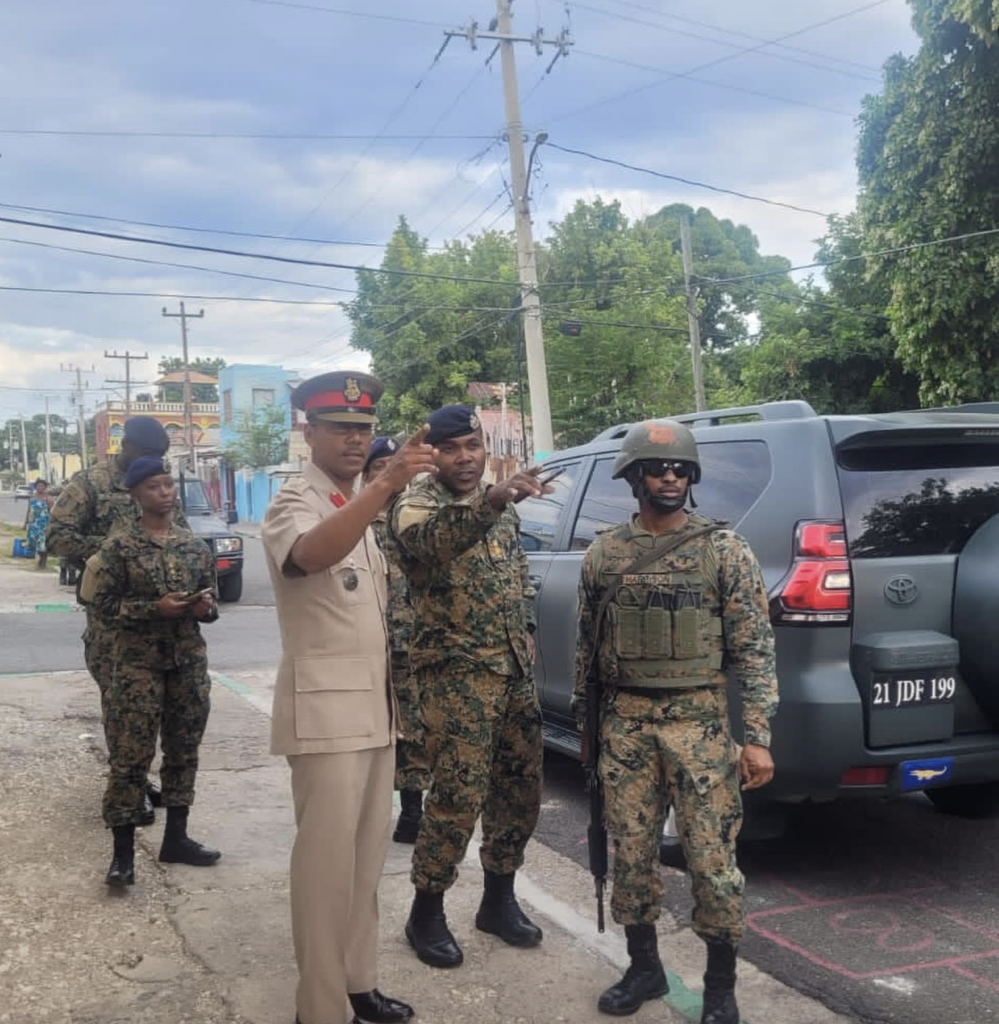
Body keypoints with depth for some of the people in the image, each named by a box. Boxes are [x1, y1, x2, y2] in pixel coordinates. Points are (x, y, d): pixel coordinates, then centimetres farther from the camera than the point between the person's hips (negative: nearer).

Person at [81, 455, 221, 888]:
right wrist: (155, 608, -18)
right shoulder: (120, 544, -6)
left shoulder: (195, 545, 7)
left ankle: (176, 837, 23)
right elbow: (104, 601, -7)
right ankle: (123, 852, 4)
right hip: (138, 661, -4)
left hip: (189, 659, 5)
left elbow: (210, 599, 15)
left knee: (183, 749, 11)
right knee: (130, 755, -4)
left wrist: (205, 607, -8)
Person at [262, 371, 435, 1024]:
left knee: (367, 855, 14)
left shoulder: (357, 508, 15)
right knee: (328, 860, -5)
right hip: (326, 709, -8)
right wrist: (386, 486, -48)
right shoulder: (295, 503, -11)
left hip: (374, 706, 8)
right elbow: (312, 555, -37)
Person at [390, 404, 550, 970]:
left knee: (521, 787, 11)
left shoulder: (502, 507, 12)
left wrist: (526, 637, 15)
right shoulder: (417, 505, -9)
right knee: (459, 794, -9)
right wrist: (492, 502, -52)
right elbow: (432, 541, -35)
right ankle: (427, 911, 11)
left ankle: (499, 898, 28)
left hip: (516, 669, 7)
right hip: (458, 673, -7)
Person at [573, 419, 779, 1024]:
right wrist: (584, 724, 13)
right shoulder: (603, 555, 6)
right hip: (624, 724, 3)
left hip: (700, 722, -3)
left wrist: (758, 737, -10)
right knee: (632, 853, 10)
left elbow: (756, 648, -4)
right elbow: (587, 646, 12)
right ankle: (644, 968, 29)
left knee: (713, 857, 0)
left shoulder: (726, 550, -3)